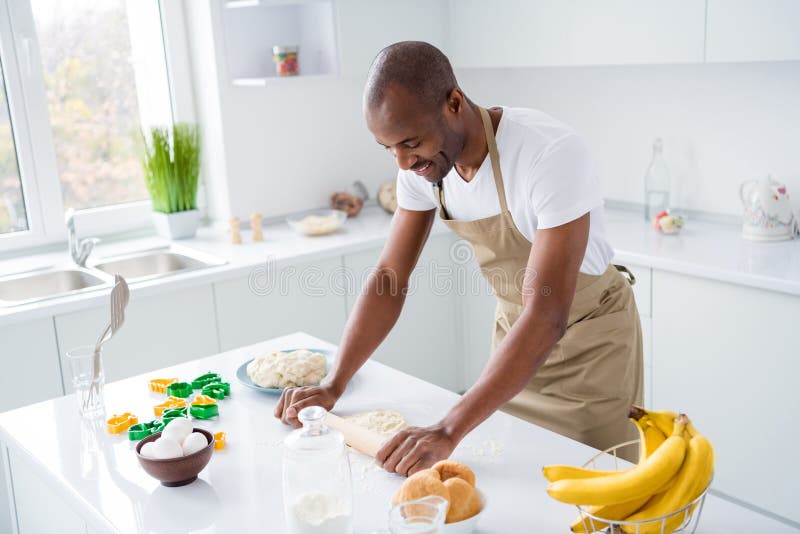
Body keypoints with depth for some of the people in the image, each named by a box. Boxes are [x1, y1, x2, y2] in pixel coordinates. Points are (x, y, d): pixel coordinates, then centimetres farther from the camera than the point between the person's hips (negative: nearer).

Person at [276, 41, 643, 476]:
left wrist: (450, 431, -43)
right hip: (514, 326, 6)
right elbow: (389, 280, -7)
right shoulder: (420, 163, -14)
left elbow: (548, 317, -38)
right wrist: (332, 386, -14)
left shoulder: (551, 153, -34)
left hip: (590, 335, -5)